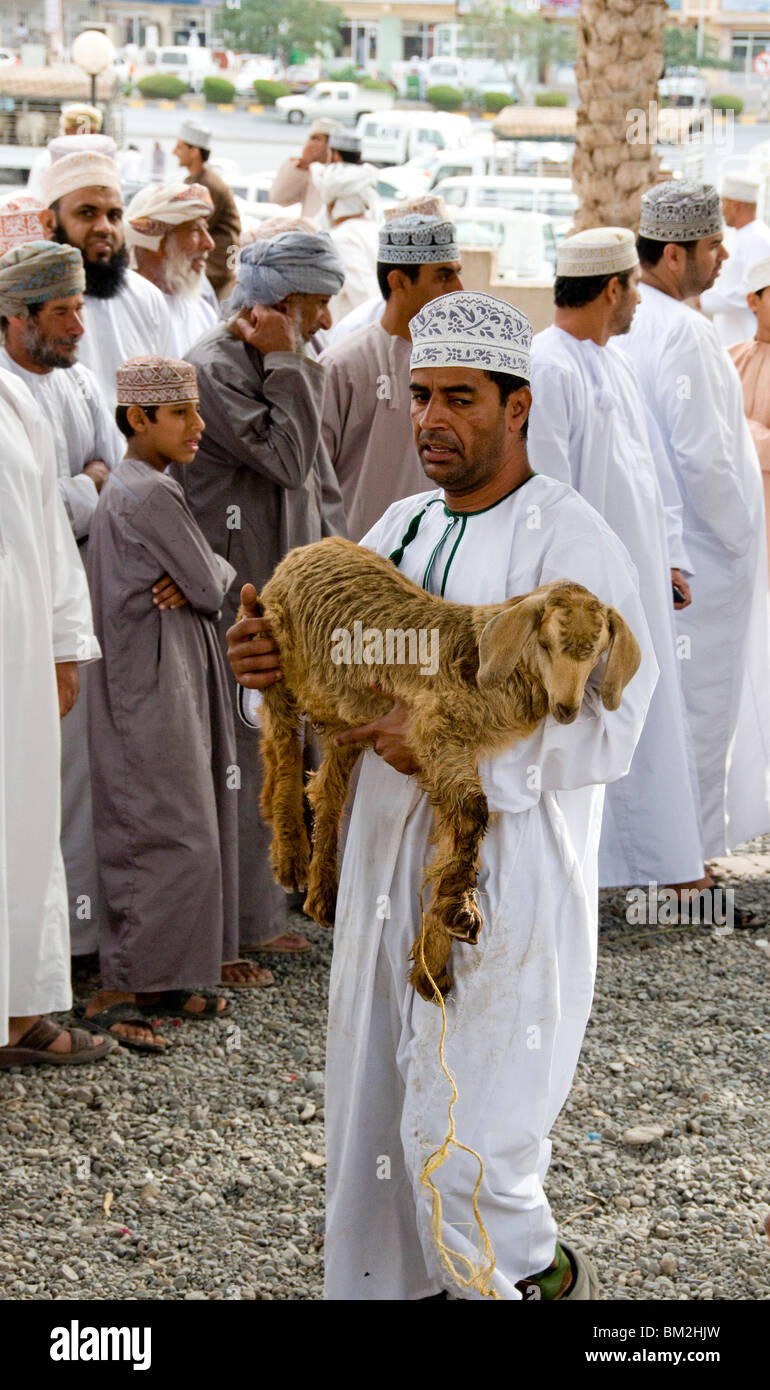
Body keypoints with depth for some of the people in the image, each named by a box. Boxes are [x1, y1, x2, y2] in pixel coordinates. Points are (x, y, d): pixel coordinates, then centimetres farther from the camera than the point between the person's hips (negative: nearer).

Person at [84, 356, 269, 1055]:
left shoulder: (122, 487, 14)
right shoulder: (152, 495, -18)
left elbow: (208, 583, 13)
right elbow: (212, 586, -14)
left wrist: (194, 581, -8)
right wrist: (211, 576, 7)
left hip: (162, 676, 10)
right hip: (158, 679, -10)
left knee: (190, 826, 13)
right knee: (173, 835, -8)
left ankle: (163, 978, 19)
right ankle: (116, 993, -6)